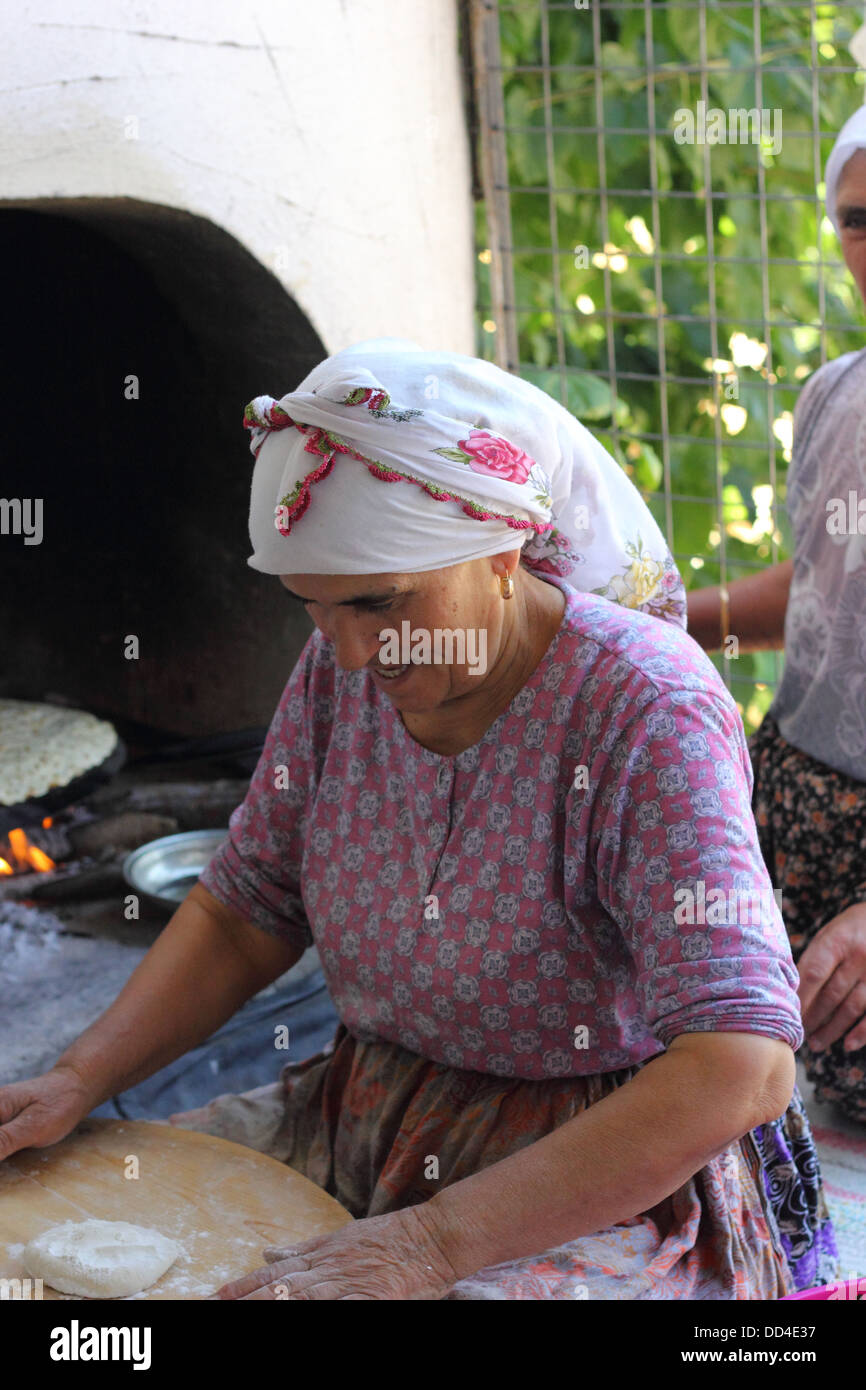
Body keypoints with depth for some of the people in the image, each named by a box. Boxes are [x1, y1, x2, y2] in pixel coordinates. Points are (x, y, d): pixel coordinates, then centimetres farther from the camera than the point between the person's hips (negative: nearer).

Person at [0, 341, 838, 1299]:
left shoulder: (647, 709, -23)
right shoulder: (342, 671, -3)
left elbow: (742, 1069, -32)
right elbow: (243, 913, 8)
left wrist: (433, 1242, -35)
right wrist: (78, 1081, -9)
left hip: (621, 1171, -6)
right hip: (368, 1115, 6)